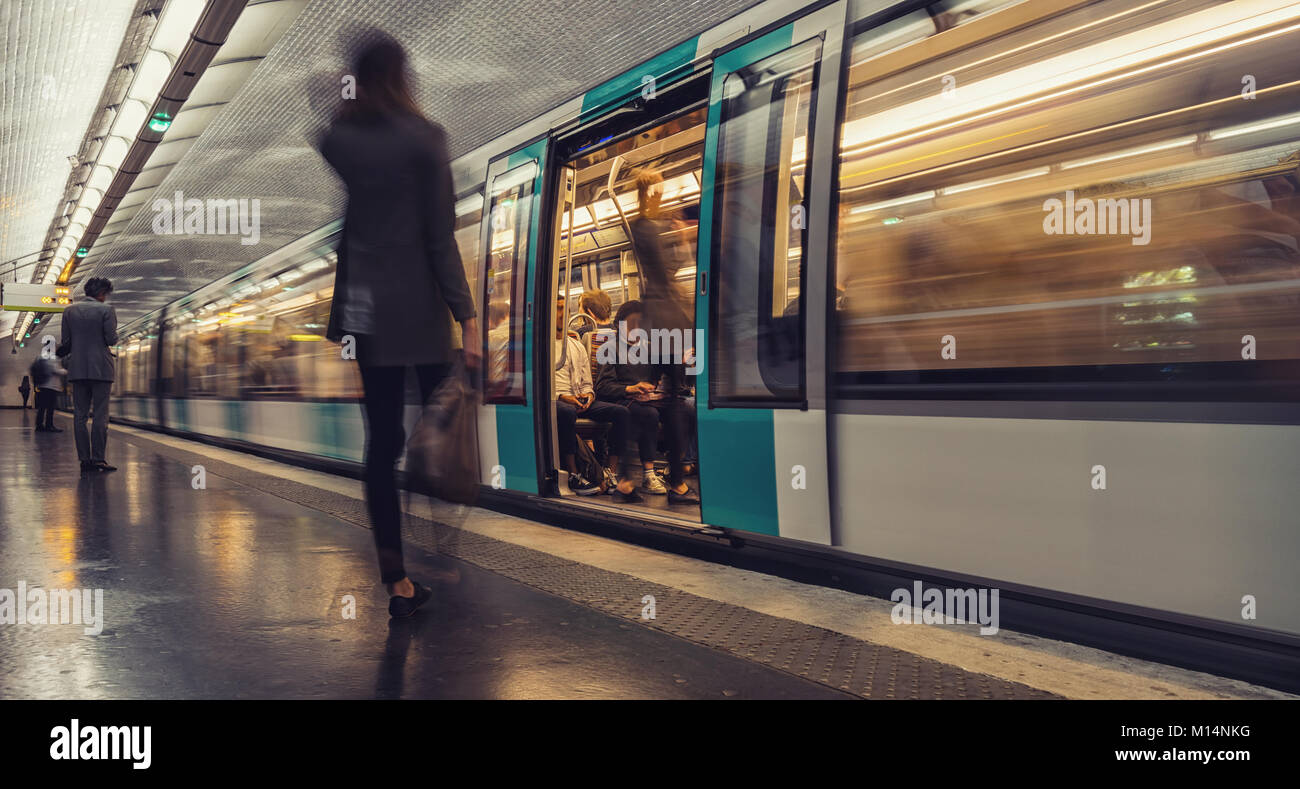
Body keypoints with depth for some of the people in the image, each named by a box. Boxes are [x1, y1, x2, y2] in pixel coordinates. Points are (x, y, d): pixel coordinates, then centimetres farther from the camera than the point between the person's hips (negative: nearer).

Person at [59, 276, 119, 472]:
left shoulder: (69, 311, 7)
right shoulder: (106, 310, -5)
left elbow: (66, 342, 6)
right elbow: (111, 340, -11)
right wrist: (113, 336, 11)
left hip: (77, 368, 4)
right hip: (101, 368, -4)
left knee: (79, 415, 5)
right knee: (100, 415, -2)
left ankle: (84, 459, 4)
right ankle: (98, 458, -5)